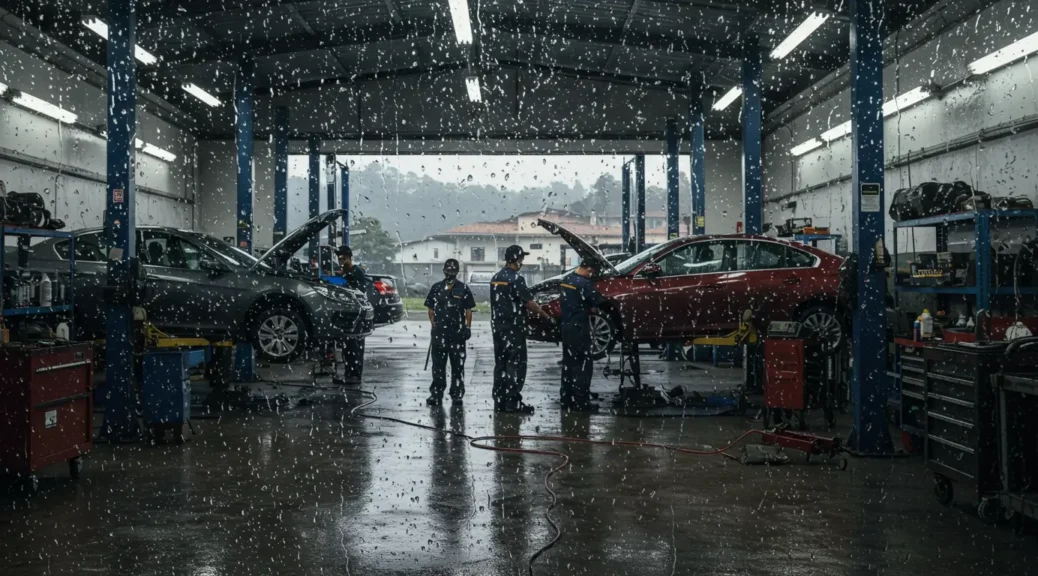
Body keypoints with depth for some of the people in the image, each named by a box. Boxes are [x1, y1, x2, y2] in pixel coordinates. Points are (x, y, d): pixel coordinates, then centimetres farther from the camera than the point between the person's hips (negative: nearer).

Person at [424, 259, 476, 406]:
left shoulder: (463, 289, 2)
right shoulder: (436, 288, 6)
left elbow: (468, 310, 3)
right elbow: (431, 308, 11)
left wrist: (468, 327, -3)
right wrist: (433, 323, 1)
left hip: (457, 333, -1)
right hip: (439, 332, 1)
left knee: (458, 364, 6)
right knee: (438, 364, 4)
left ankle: (457, 394, 13)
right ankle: (436, 394, 8)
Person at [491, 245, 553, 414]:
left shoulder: (495, 278, 12)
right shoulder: (515, 279, -14)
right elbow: (529, 303, -14)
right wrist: (547, 317, -6)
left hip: (497, 326, 8)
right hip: (513, 327, -8)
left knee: (500, 364, 10)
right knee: (516, 364, -4)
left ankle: (499, 402, 11)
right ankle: (513, 402, -7)